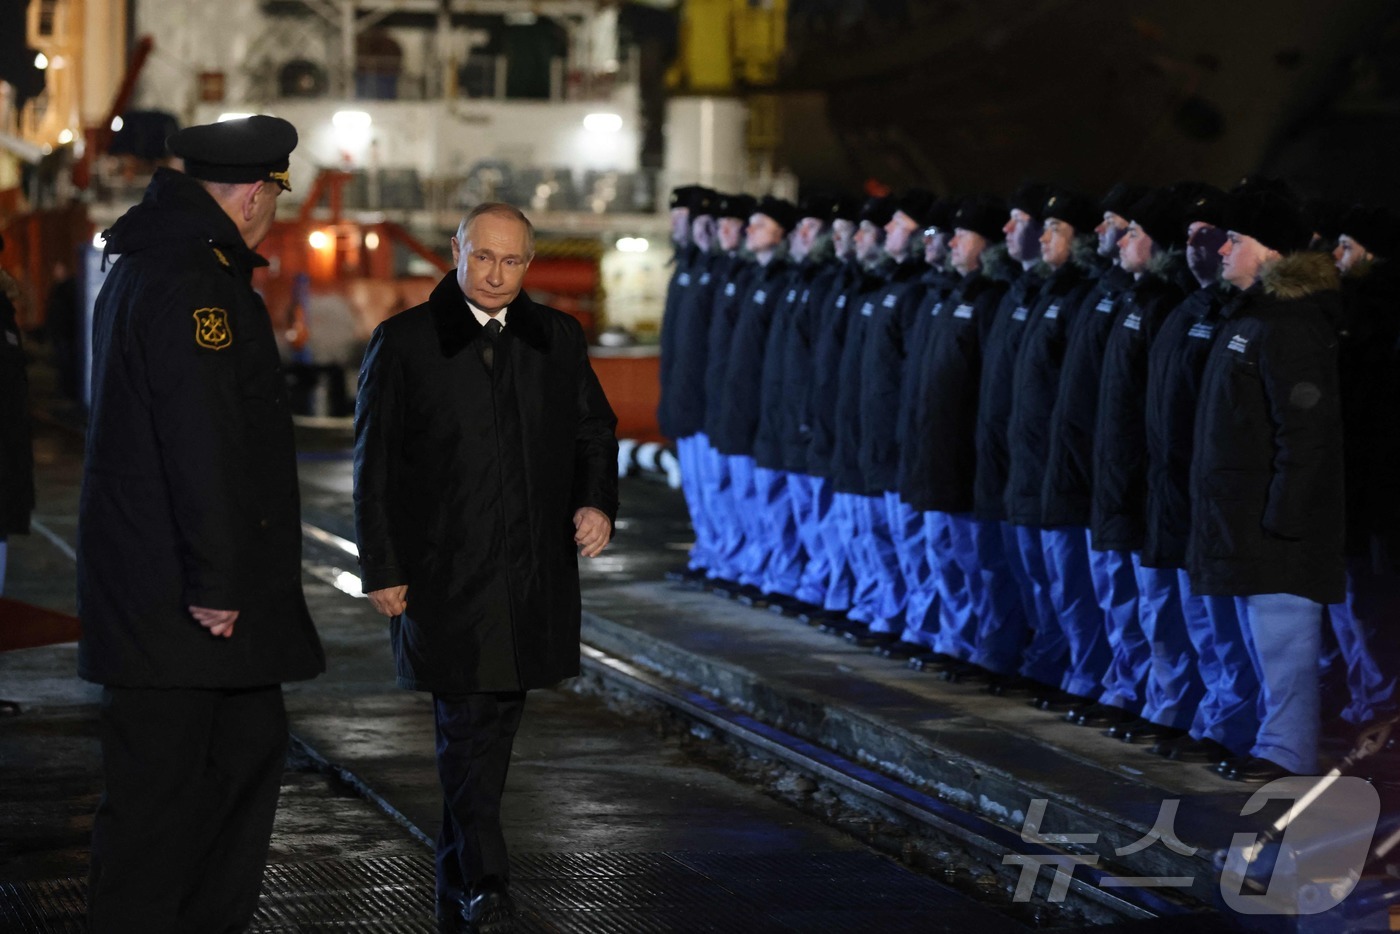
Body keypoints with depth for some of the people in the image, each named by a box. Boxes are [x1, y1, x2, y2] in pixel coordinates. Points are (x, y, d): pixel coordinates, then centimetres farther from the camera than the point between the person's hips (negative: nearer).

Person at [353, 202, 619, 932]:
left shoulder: (557, 338, 10)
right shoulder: (403, 343, -1)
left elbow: (594, 429, 16)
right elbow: (374, 465, -2)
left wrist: (597, 503, -4)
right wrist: (382, 570, -6)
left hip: (532, 576, 4)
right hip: (443, 575, -4)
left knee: (493, 725, 11)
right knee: (468, 725, -10)